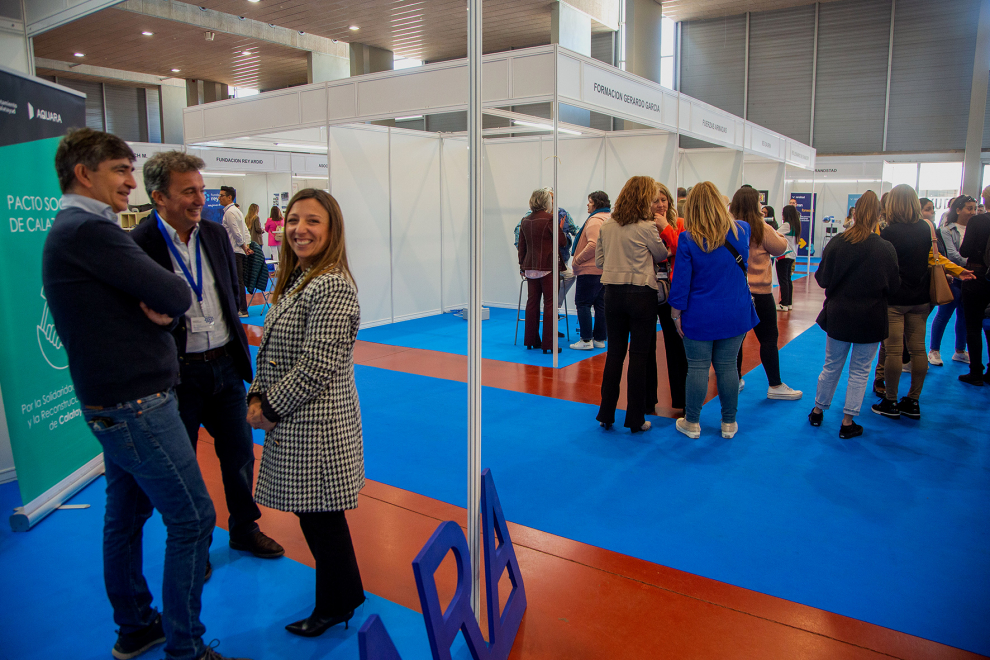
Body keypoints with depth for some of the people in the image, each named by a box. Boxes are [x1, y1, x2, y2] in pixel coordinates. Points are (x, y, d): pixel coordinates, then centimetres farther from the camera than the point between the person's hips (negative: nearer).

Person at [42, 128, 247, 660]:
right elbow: (177, 296, -21)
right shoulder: (90, 230, -18)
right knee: (192, 519, -2)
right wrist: (164, 299, -1)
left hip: (108, 403, 11)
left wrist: (155, 305, -9)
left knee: (125, 516, 19)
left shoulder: (69, 231, 15)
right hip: (137, 405, -11)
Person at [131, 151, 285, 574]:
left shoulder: (216, 235, 4)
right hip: (177, 373, -5)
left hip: (224, 364, 5)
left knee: (239, 451, 16)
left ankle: (244, 529, 37)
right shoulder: (138, 245, -15)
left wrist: (236, 335, 10)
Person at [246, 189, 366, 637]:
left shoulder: (332, 286, -20)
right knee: (313, 513, 19)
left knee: (319, 515, 5)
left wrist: (271, 409, -13)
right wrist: (258, 398, 3)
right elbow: (272, 351, 15)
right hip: (293, 420, 9)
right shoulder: (294, 279, 11)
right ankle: (345, 594, 37)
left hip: (317, 423, -9)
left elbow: (318, 365, -22)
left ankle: (337, 604, 27)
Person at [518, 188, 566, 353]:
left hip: (531, 267, 6)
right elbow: (562, 242, -9)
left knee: (532, 301, 14)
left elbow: (521, 246, 13)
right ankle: (548, 344, 0)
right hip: (548, 267, -6)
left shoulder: (525, 221, 8)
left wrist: (522, 266, 21)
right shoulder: (549, 219, -11)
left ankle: (531, 340, 22)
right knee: (549, 303, -1)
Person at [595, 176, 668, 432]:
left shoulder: (606, 227, 4)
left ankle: (606, 414, 16)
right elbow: (662, 255, 4)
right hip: (641, 294, -4)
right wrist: (660, 229, 17)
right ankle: (635, 418, 9)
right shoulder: (646, 228, -11)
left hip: (613, 293, 5)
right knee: (639, 355, 3)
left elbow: (599, 261, 11)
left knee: (614, 352, 12)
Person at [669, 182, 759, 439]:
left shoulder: (688, 239, -13)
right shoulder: (741, 231, -2)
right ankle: (729, 423, 22)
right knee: (727, 366, 11)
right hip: (735, 314, 3)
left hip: (700, 317, -3)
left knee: (697, 368, 6)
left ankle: (692, 423, 18)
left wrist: (676, 313, -2)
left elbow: (681, 280, -11)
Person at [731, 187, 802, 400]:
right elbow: (780, 248, -1)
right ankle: (775, 386, 11)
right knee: (768, 338, 6)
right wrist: (779, 235, 18)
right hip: (759, 293, -4)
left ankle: (735, 381, 21)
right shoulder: (762, 229, -14)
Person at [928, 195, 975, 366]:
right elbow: (952, 255, -14)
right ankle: (934, 350, 13)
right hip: (954, 278, -5)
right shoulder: (946, 230, -5)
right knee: (944, 314, 0)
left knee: (964, 315, 11)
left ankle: (960, 351, 24)